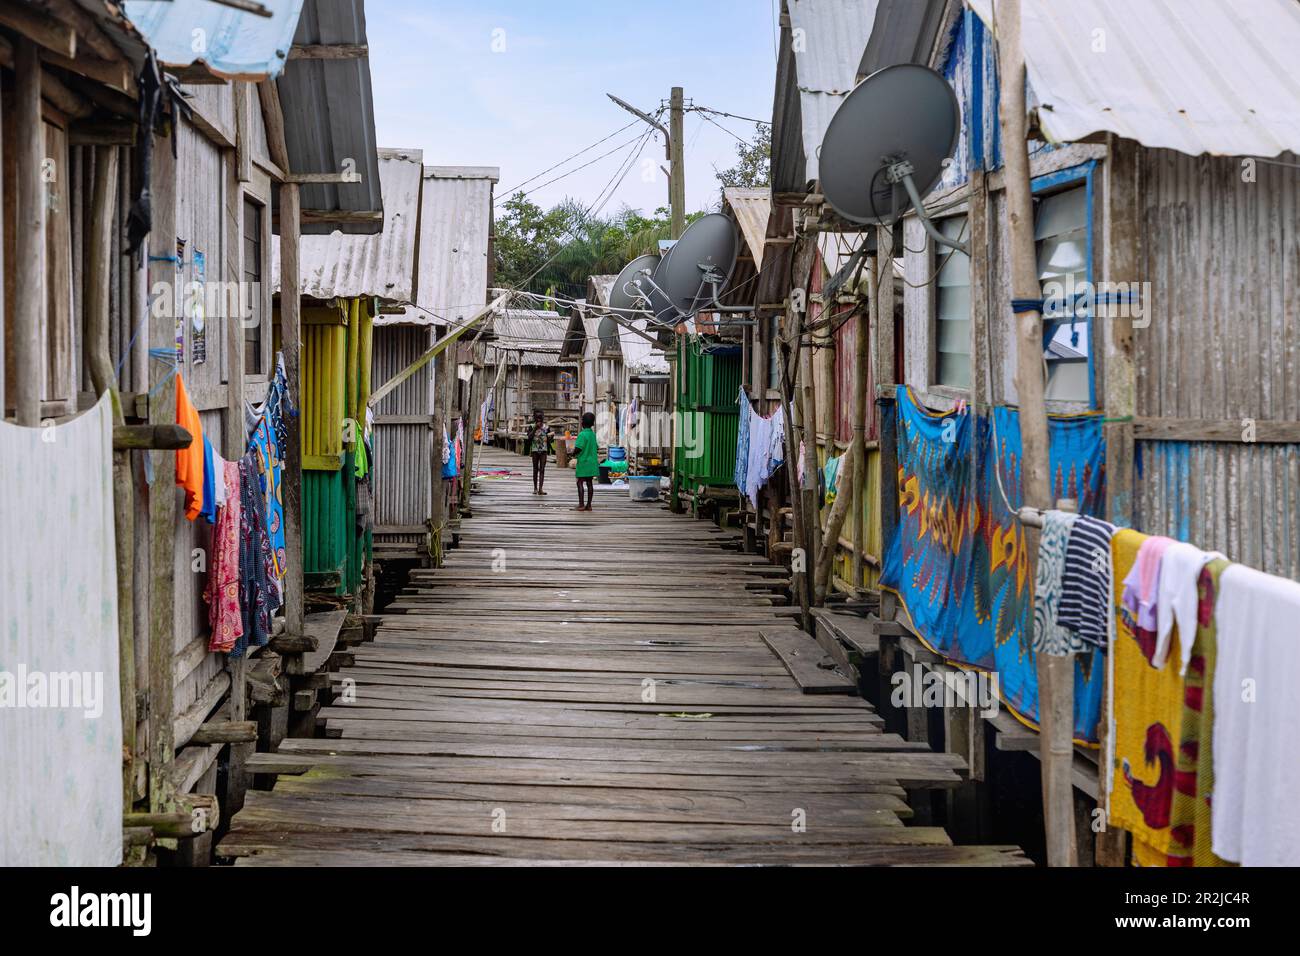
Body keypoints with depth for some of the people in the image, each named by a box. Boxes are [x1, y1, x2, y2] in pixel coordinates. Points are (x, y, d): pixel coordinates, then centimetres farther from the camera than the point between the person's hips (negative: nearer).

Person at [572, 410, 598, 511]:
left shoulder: (582, 434, -14)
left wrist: (573, 451, 1)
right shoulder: (593, 434, 9)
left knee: (580, 482, -3)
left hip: (583, 462, -7)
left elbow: (578, 449, -19)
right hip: (592, 462, 7)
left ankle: (581, 504, -6)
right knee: (589, 483, 8)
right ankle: (588, 505, 9)